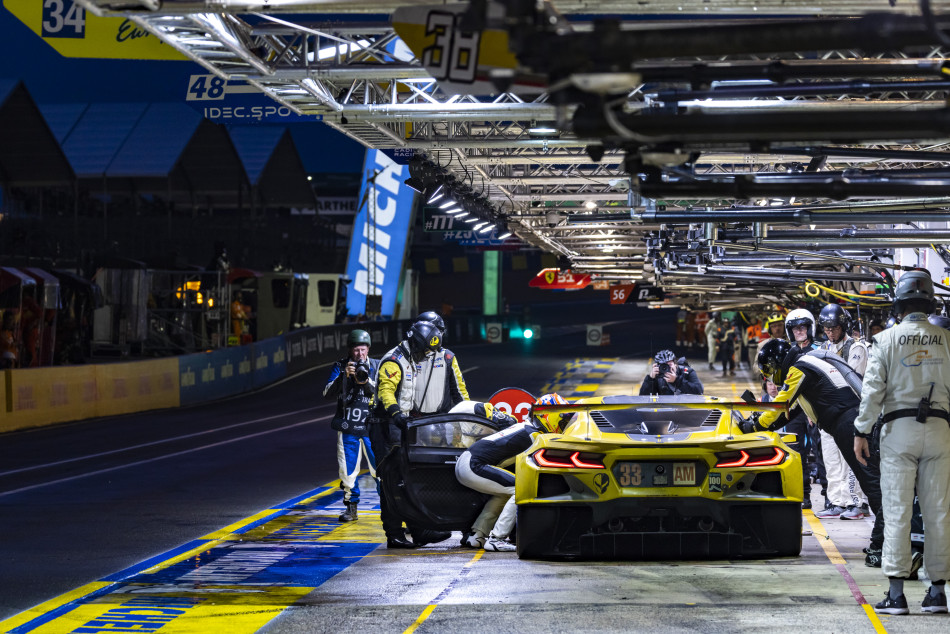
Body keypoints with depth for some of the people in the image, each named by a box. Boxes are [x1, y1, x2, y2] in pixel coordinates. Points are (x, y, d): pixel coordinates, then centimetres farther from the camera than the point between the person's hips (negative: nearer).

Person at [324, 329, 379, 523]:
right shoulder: (340, 366, 4)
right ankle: (351, 506, 14)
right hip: (347, 426, 1)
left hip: (371, 426, -1)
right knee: (347, 468, 1)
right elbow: (328, 393, -5)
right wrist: (343, 376, -19)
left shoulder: (377, 367, 4)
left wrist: (366, 382, -20)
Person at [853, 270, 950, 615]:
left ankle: (896, 593, -6)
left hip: (899, 428, -2)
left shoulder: (886, 339, -1)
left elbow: (873, 389, -6)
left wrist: (861, 432, -2)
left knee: (898, 511, -2)